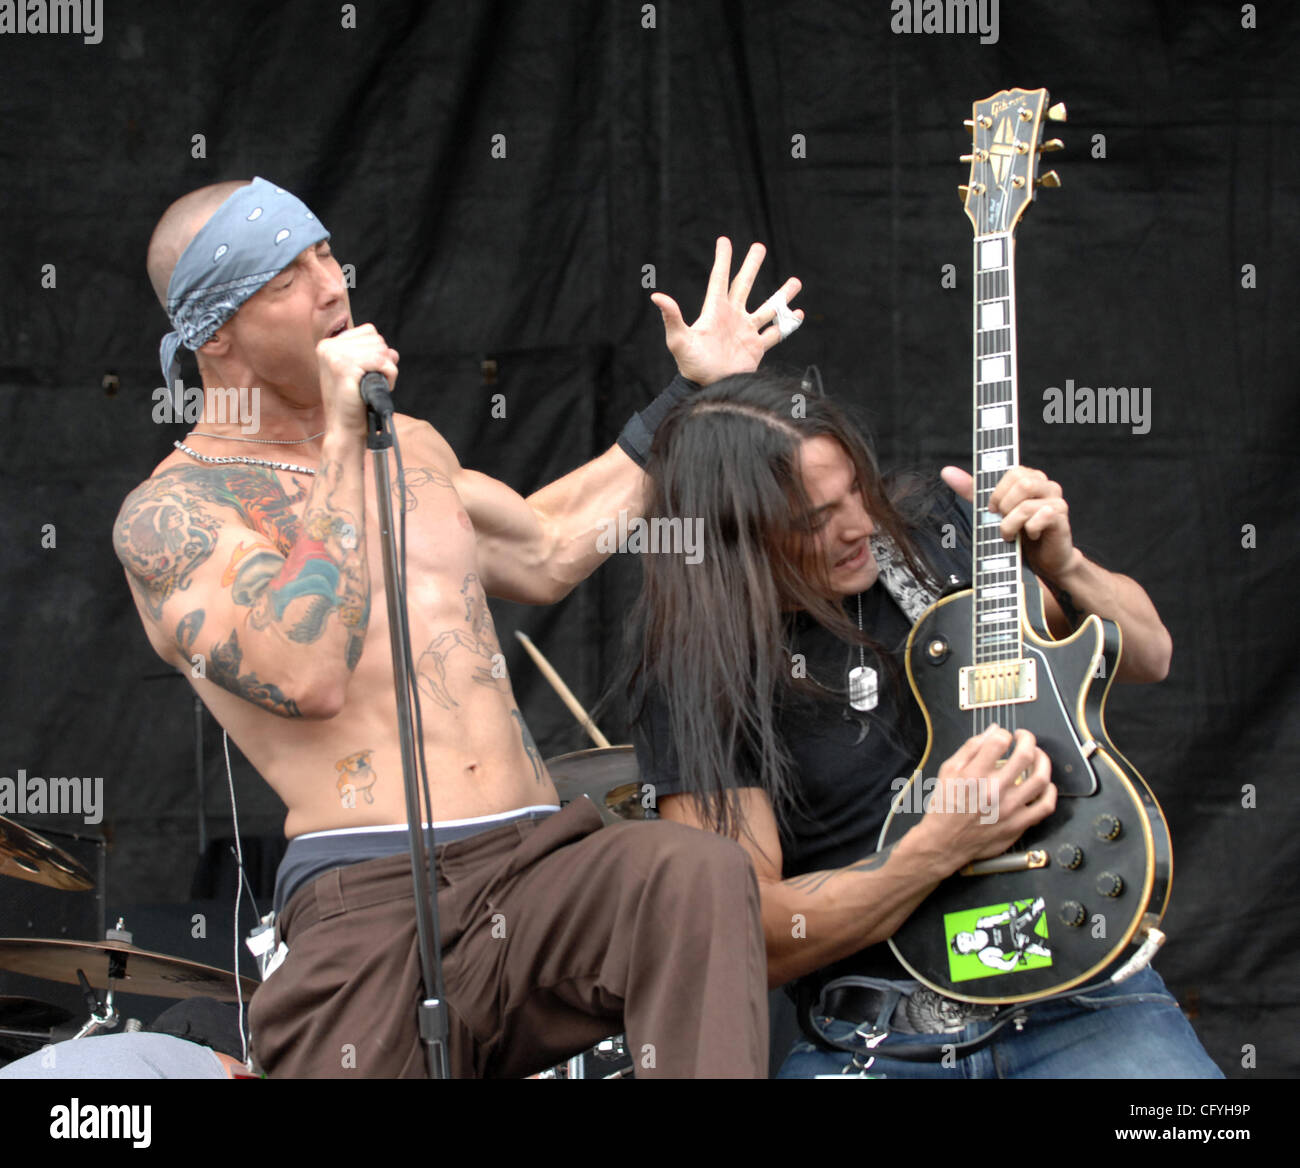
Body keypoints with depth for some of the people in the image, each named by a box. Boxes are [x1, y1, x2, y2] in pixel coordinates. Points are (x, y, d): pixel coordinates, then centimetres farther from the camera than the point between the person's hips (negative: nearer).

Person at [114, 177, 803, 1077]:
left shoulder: (410, 444, 24)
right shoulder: (169, 512, 0)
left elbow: (546, 554, 39)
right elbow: (310, 678, -17)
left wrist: (691, 389, 41)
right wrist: (342, 444, -11)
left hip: (542, 863, 5)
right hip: (370, 901, -5)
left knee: (704, 877, -27)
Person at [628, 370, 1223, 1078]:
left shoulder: (931, 526, 5)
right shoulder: (691, 677, -6)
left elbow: (1148, 656, 14)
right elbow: (752, 938, -11)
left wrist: (1062, 566, -7)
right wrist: (941, 847, -22)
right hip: (870, 1039, -1)